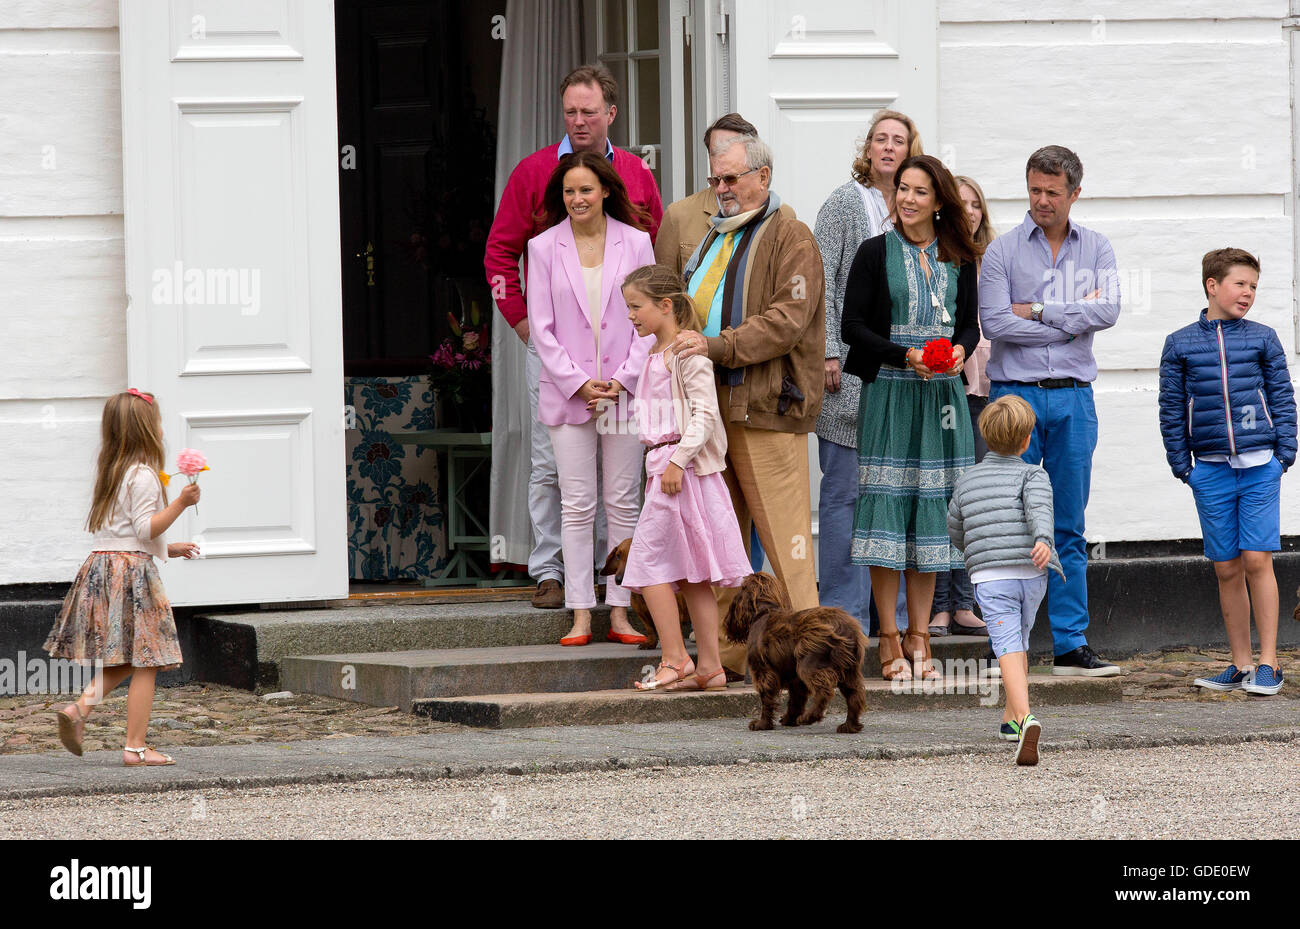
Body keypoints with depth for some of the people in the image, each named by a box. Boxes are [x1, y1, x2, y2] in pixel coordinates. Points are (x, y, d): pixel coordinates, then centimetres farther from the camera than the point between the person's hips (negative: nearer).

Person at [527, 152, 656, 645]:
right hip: (567, 393, 0)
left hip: (625, 391, 0)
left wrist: (624, 379, -8)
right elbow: (542, 327, 1)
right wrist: (578, 383, -8)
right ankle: (581, 615, 2)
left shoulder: (635, 243, 3)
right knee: (577, 506, 0)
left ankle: (620, 612, 7)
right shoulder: (544, 248, 2)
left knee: (623, 503, 3)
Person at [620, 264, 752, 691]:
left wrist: (679, 460, -23)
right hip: (663, 464, 10)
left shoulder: (687, 353, -12)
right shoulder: (656, 356, 17)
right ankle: (709, 665, 9)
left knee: (649, 559, -9)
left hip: (684, 468, -10)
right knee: (692, 574, 8)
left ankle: (674, 659, -6)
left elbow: (704, 413, -19)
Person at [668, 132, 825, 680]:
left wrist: (715, 347, -22)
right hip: (708, 408, 8)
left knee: (783, 536, -8)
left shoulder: (790, 239, -4)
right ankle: (723, 656, 11)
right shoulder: (712, 240, 21)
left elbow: (786, 321, -16)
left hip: (765, 409, -8)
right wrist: (681, 339, 12)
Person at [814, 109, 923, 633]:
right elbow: (821, 280, -6)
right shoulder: (846, 203, -1)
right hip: (851, 371, -5)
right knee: (845, 491, -4)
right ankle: (842, 611, -2)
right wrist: (828, 351, -13)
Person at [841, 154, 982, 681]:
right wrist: (906, 356, -16)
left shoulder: (959, 259, 10)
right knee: (888, 505, -6)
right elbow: (854, 326, -4)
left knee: (931, 511, 4)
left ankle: (919, 636, 10)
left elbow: (970, 322, 15)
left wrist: (960, 349, -7)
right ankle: (890, 641, -1)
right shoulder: (876, 253, 0)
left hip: (942, 397, 3)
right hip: (889, 394, -3)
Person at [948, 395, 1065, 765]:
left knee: (1007, 646, -13)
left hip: (989, 578, 0)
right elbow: (1039, 508, -14)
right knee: (1019, 639, 23)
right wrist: (1043, 540, -31)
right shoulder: (1032, 474, 8)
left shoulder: (966, 481, 17)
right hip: (1032, 573, 0)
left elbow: (955, 532, 27)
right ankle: (1010, 716, 29)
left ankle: (1024, 717, -34)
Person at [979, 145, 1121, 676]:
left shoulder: (1096, 249, 9)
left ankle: (1070, 646, 7)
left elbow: (1107, 311, -6)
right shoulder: (1002, 251, 2)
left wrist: (1038, 311, -9)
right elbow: (995, 323, -11)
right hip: (1015, 394, -2)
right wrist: (1072, 321, -7)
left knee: (1069, 528, 4)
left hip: (1073, 398, 2)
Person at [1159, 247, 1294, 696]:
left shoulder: (1262, 339, 6)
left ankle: (1268, 663, -2)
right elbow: (1172, 408, 8)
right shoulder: (1180, 344, 6)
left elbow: (1282, 398, 8)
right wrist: (1180, 462, 2)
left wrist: (1285, 452, 0)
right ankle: (1241, 664, 14)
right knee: (1227, 570, 5)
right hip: (1211, 471, 1)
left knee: (1257, 561, -8)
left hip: (1259, 466, -1)